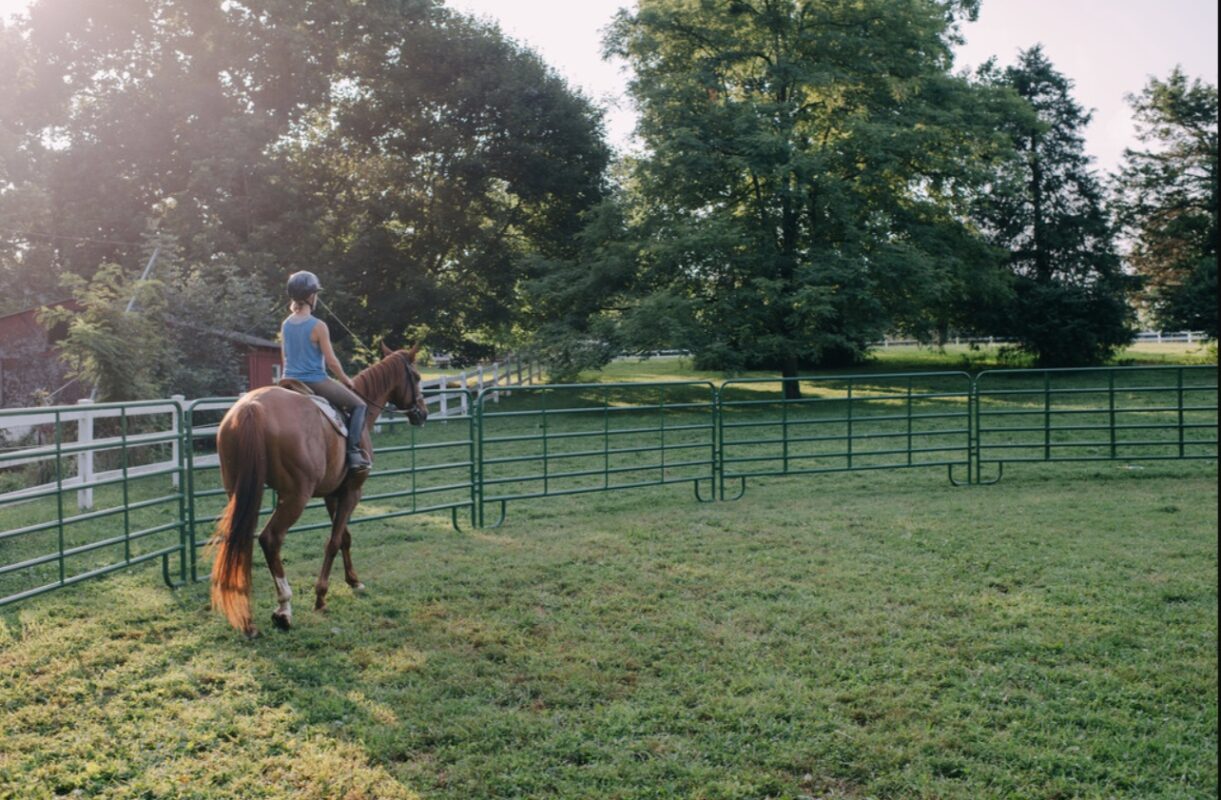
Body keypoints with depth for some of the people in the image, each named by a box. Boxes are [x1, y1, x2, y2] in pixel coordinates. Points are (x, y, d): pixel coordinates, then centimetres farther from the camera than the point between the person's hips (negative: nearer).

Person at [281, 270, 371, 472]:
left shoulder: (285, 325, 6)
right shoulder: (318, 326, -14)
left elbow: (286, 356, 14)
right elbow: (331, 362, -12)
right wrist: (346, 380, 3)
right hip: (316, 382, -6)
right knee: (358, 405, 6)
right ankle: (353, 451, -7)